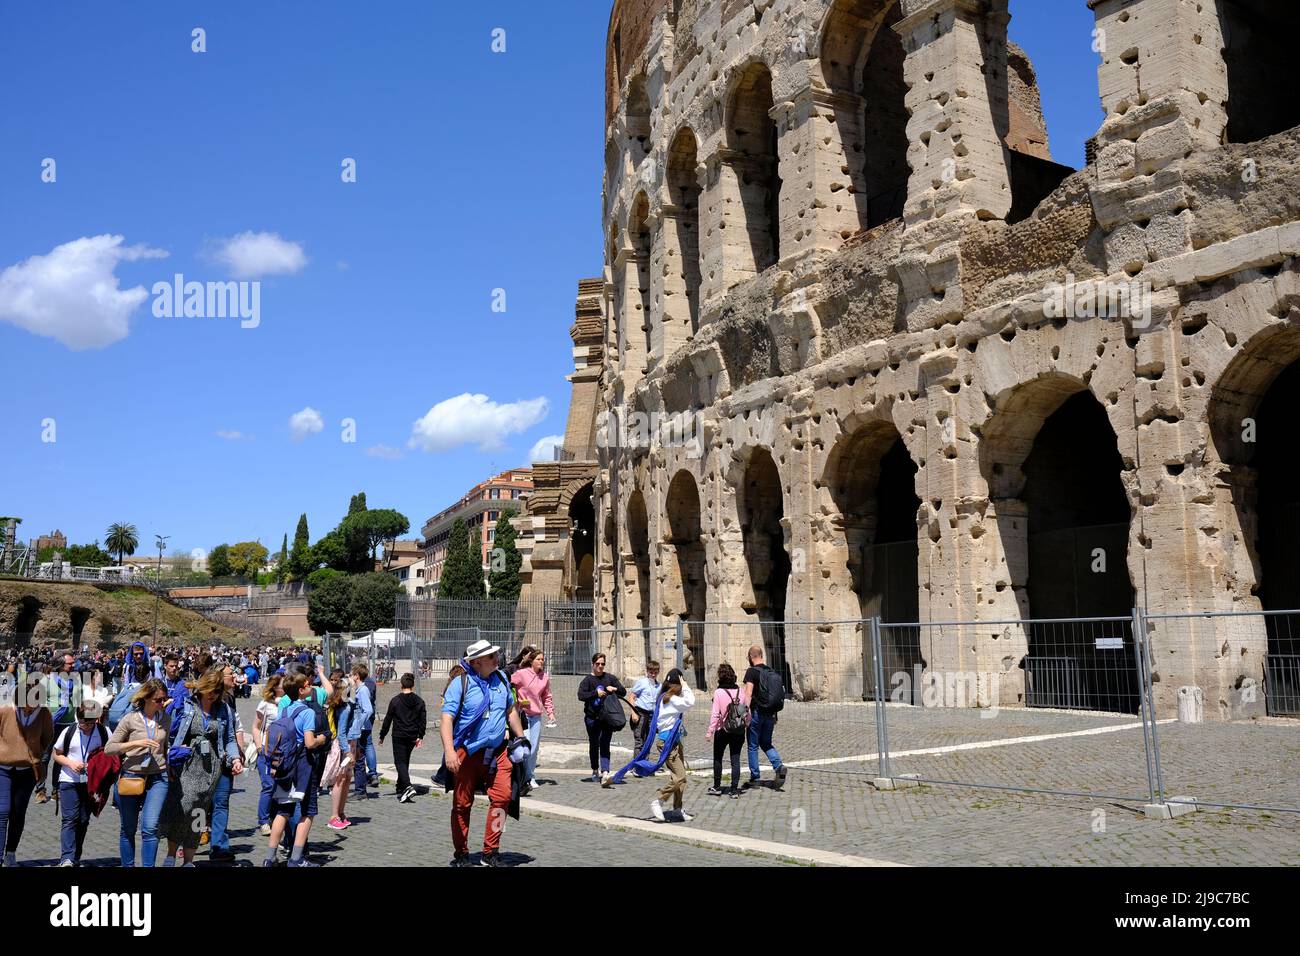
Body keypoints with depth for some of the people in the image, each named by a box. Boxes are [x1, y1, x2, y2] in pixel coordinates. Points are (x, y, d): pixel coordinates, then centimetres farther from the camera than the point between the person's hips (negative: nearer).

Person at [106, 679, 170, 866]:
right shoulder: (130, 719, -6)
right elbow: (108, 749, -7)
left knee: (150, 828, -9)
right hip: (131, 778, -1)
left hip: (157, 779, 2)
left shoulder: (165, 719, 6)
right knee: (128, 830, 10)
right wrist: (136, 743, -17)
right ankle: (127, 865, 24)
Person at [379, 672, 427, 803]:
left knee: (400, 761, -4)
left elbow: (387, 719, -4)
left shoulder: (395, 701, -8)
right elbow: (423, 720, 4)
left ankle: (408, 786, -24)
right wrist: (420, 737, 13)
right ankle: (401, 789, 25)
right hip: (412, 737, 4)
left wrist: (382, 736, 6)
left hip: (399, 736, -4)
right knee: (405, 761, 17)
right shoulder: (419, 701, 2)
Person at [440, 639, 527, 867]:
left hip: (498, 752, 4)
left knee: (502, 796, -10)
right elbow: (447, 718, -15)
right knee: (462, 804, 6)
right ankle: (461, 854, 23)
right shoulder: (460, 684, -9)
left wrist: (521, 739, 20)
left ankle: (491, 853, 2)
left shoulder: (501, 678, 8)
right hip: (468, 754, -4)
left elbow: (511, 710, 21)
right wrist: (449, 751, -26)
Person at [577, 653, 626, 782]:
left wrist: (615, 689, -10)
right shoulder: (588, 680, 0)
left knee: (605, 745, -7)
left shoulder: (610, 678, 9)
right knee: (594, 744, 12)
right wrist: (596, 693, -24)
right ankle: (595, 771, 28)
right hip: (592, 717, 0)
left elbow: (623, 692, 11)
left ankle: (605, 771, -15)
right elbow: (581, 695, -14)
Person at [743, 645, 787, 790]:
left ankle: (754, 778, 9)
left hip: (757, 712, -6)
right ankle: (779, 766, -6)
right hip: (770, 713, 6)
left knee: (753, 746, 5)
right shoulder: (772, 672, 12)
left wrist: (746, 711, -19)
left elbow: (748, 693, -18)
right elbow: (779, 695, 15)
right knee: (766, 744, 17)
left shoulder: (752, 671, -8)